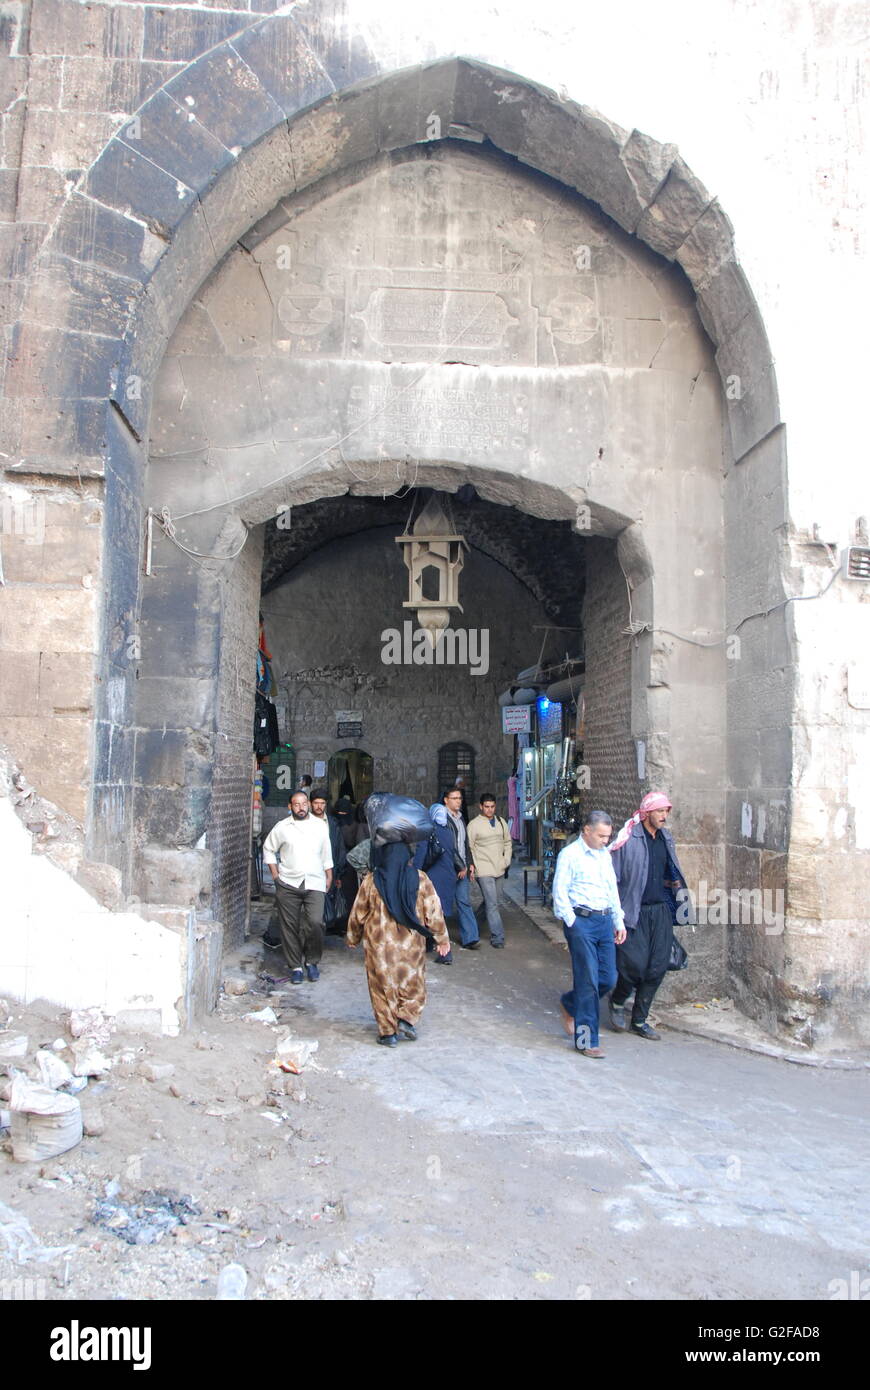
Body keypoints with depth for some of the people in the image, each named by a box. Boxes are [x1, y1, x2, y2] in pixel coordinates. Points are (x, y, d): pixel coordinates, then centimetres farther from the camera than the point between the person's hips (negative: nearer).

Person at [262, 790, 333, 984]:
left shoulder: (320, 826, 8)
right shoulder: (282, 827, 3)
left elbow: (326, 854, 17)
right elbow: (268, 849, 13)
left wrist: (329, 877, 15)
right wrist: (275, 874, 5)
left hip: (315, 884, 0)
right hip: (288, 885, 0)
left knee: (315, 923, -13)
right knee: (290, 927, 2)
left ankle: (312, 961, 8)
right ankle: (295, 966, 15)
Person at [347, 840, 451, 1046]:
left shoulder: (371, 881, -9)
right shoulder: (420, 879, -9)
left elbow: (358, 914, 0)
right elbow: (433, 911, -4)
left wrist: (353, 939, 16)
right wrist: (442, 938, 9)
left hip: (379, 945, 0)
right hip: (411, 944, 0)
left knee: (383, 985, 12)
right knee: (413, 983, 19)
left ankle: (388, 1031, 16)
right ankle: (407, 1019, 6)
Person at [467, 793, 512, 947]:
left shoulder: (501, 822, 9)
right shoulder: (474, 824, -7)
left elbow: (507, 842, 19)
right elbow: (469, 848, -6)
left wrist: (507, 860, 8)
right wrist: (472, 868, -11)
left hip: (499, 869, 6)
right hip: (484, 870, -6)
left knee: (498, 901, 17)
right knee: (492, 904, -8)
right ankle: (497, 937, -3)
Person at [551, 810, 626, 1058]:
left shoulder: (605, 855, 16)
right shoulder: (570, 854, -6)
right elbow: (560, 892, -8)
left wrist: (619, 922, 19)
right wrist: (572, 924, -11)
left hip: (605, 920, 7)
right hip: (581, 920, -7)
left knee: (608, 979, 6)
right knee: (588, 981, -5)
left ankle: (569, 1005, 32)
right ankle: (586, 1040, 5)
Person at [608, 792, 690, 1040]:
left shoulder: (666, 838, 10)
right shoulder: (628, 840, -10)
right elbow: (612, 876, -10)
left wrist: (674, 884, 6)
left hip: (661, 910, 6)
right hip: (634, 912, -6)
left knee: (657, 967, 6)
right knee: (634, 963, -8)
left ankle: (640, 1020, 20)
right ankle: (618, 1001, 23)